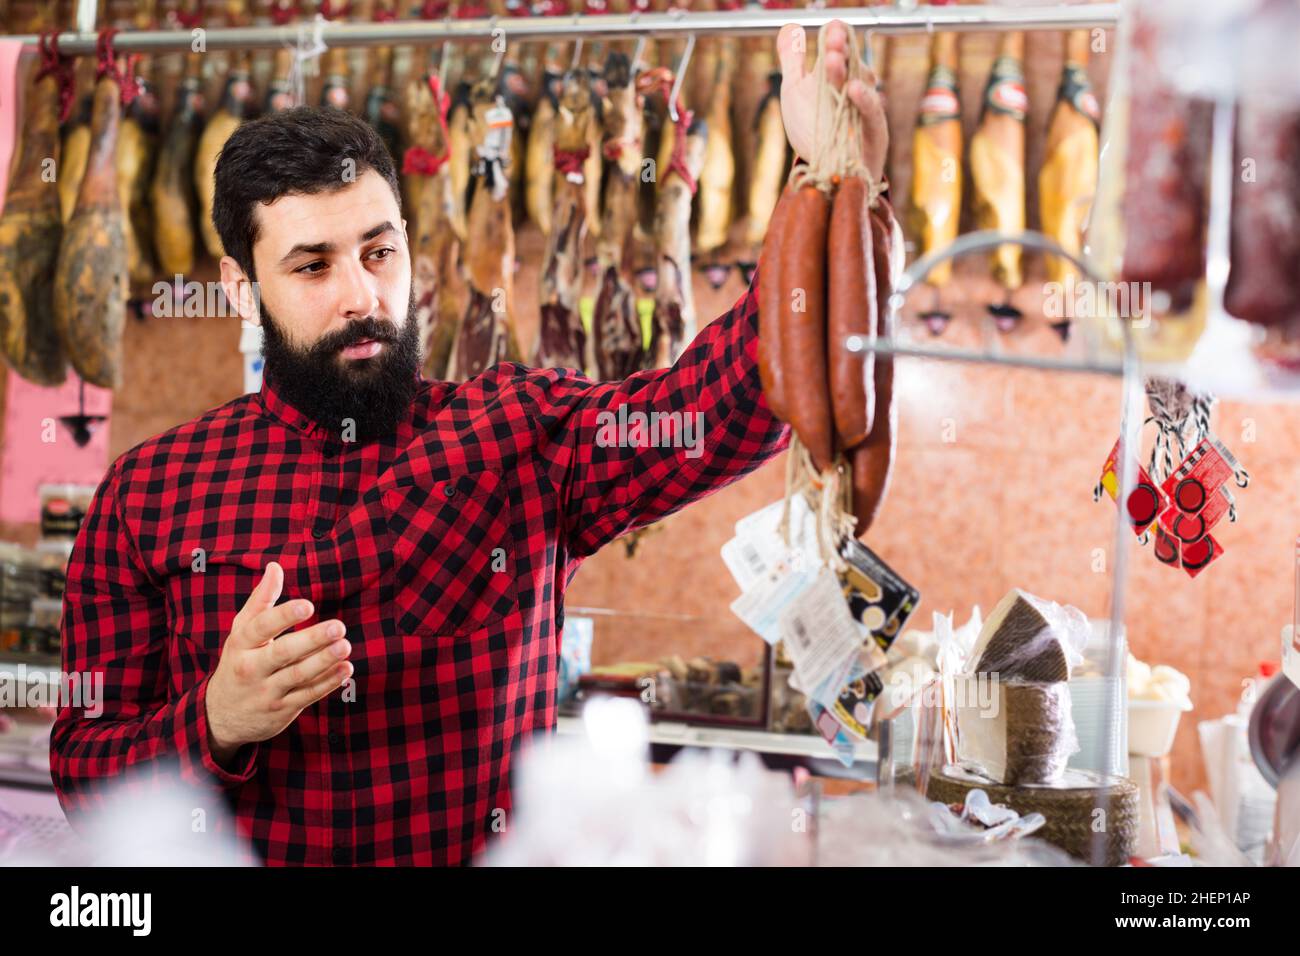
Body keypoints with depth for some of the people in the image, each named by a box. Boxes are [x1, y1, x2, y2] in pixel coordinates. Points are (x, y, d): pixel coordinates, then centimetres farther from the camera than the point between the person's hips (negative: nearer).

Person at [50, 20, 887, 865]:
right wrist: (215, 724, -17)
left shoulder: (528, 432, 1)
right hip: (242, 849, 1)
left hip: (490, 851, -1)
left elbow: (728, 401, -15)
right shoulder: (149, 493, 1)